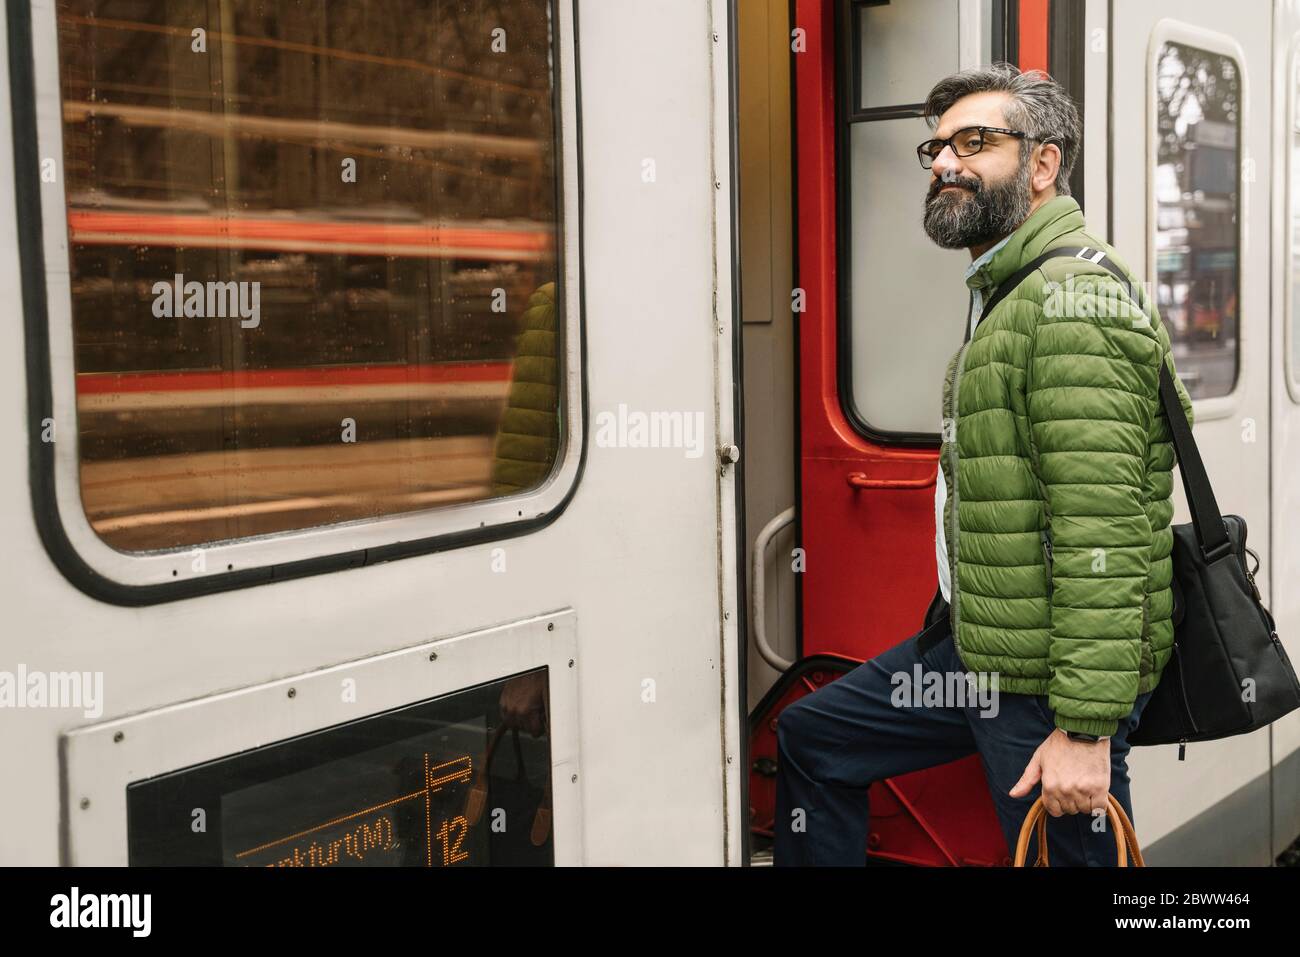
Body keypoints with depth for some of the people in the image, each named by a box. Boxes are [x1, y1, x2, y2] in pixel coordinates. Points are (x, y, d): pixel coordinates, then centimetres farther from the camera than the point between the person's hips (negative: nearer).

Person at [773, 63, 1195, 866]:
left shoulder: (1075, 299, -18)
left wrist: (1086, 728, -26)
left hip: (1046, 677, -10)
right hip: (972, 644, 10)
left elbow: (1102, 535, -25)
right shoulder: (1005, 296, 16)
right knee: (812, 738, 18)